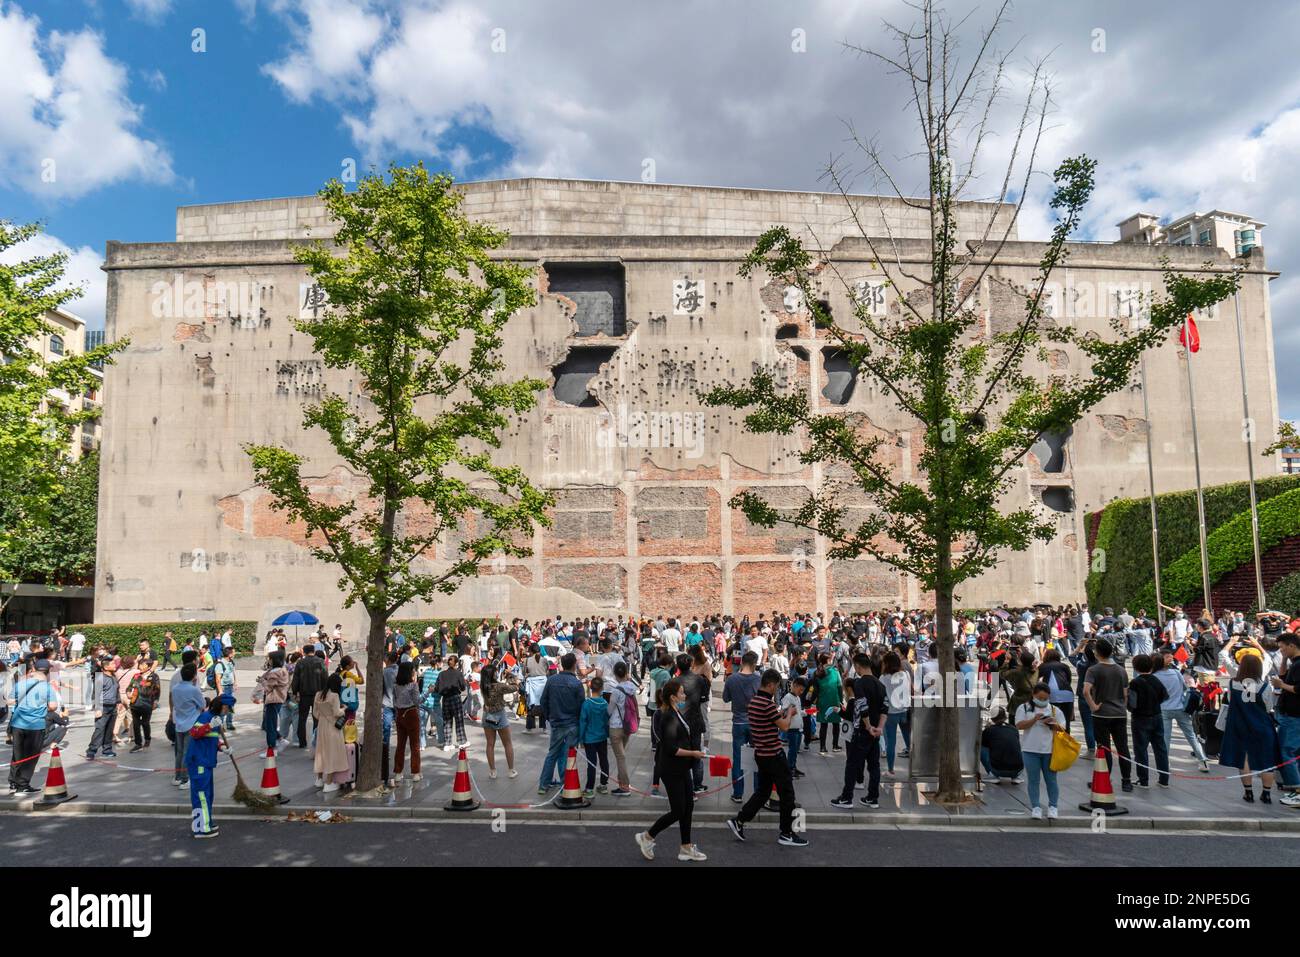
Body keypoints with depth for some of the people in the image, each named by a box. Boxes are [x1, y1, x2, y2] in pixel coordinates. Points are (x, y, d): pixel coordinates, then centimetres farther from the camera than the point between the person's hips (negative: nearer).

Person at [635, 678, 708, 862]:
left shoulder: (678, 714, 8)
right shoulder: (669, 717, -22)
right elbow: (671, 749, -25)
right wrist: (693, 754, -18)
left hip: (682, 769, 9)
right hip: (671, 771, -9)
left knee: (688, 807, 11)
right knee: (678, 811, -1)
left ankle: (686, 849, 21)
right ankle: (646, 837, 15)